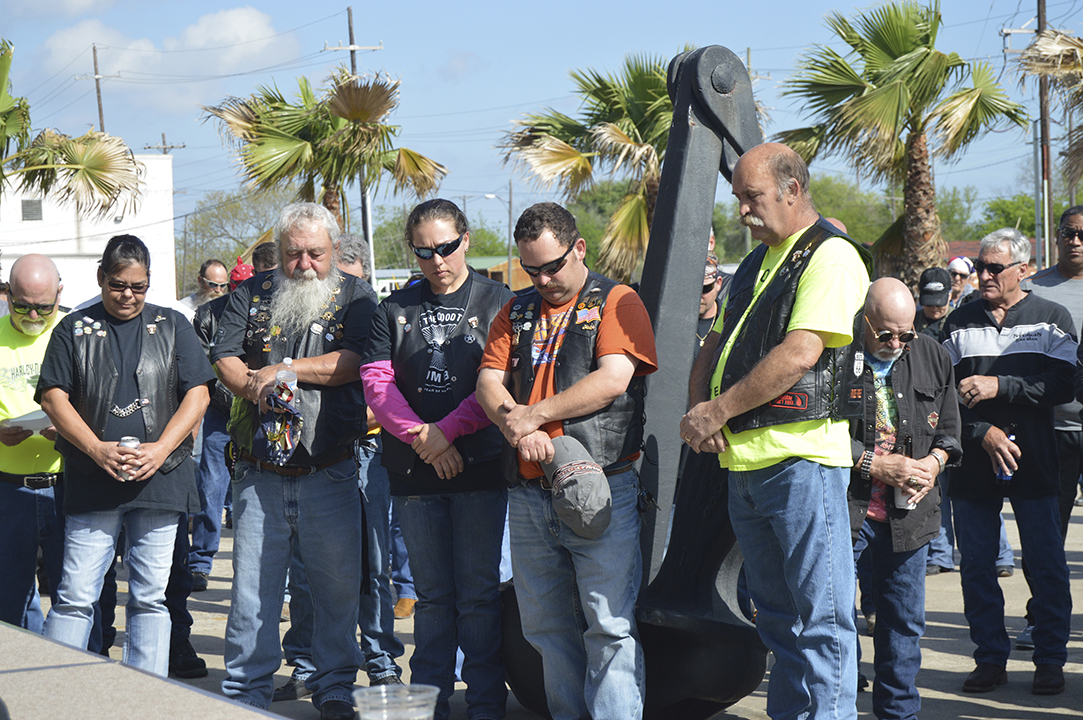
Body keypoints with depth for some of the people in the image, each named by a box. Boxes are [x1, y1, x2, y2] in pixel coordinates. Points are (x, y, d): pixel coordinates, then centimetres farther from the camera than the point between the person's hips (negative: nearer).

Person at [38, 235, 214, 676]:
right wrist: (98, 450, -12)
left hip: (159, 477, 1)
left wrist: (160, 449, -9)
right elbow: (53, 397, 1)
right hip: (91, 483, -1)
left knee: (150, 598, 4)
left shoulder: (172, 326, 11)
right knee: (75, 596, -4)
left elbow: (198, 394, 5)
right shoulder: (74, 329, 8)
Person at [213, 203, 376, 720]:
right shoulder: (252, 294, 10)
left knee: (338, 586, 4)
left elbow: (355, 361, -10)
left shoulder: (354, 297, 5)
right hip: (259, 475, 1)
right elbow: (224, 360, 3)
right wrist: (257, 389, -15)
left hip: (330, 475, -1)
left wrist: (283, 371, -11)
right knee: (252, 588, 3)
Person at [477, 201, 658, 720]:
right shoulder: (516, 313, 18)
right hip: (529, 496, 6)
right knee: (546, 627, 9)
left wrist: (536, 414, -8)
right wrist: (517, 426, -12)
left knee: (610, 627, -7)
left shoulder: (616, 302, 2)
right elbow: (488, 382, 8)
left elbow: (613, 379, -11)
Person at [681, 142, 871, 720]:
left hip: (801, 455, -9)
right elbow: (715, 348, 23)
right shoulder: (754, 265, 21)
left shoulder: (832, 256, -7)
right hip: (744, 457, 9)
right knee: (776, 613, 14)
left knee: (820, 615, -6)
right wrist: (698, 410, 2)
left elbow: (800, 353, -18)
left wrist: (718, 411, -13)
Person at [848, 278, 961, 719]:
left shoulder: (931, 357, 8)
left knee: (904, 622, 11)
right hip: (843, 506, -4)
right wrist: (873, 466, -14)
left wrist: (932, 464, -4)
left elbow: (948, 429, 16)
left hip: (908, 514, 4)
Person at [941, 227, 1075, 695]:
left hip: (1034, 461, -2)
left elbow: (1061, 386, -7)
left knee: (1046, 564, -1)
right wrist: (984, 432, -10)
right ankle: (990, 658, 14)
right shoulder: (959, 323, 11)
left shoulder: (1052, 318, 5)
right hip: (973, 461, 2)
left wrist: (999, 386, -15)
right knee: (976, 565, 4)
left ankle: (1050, 660, 10)